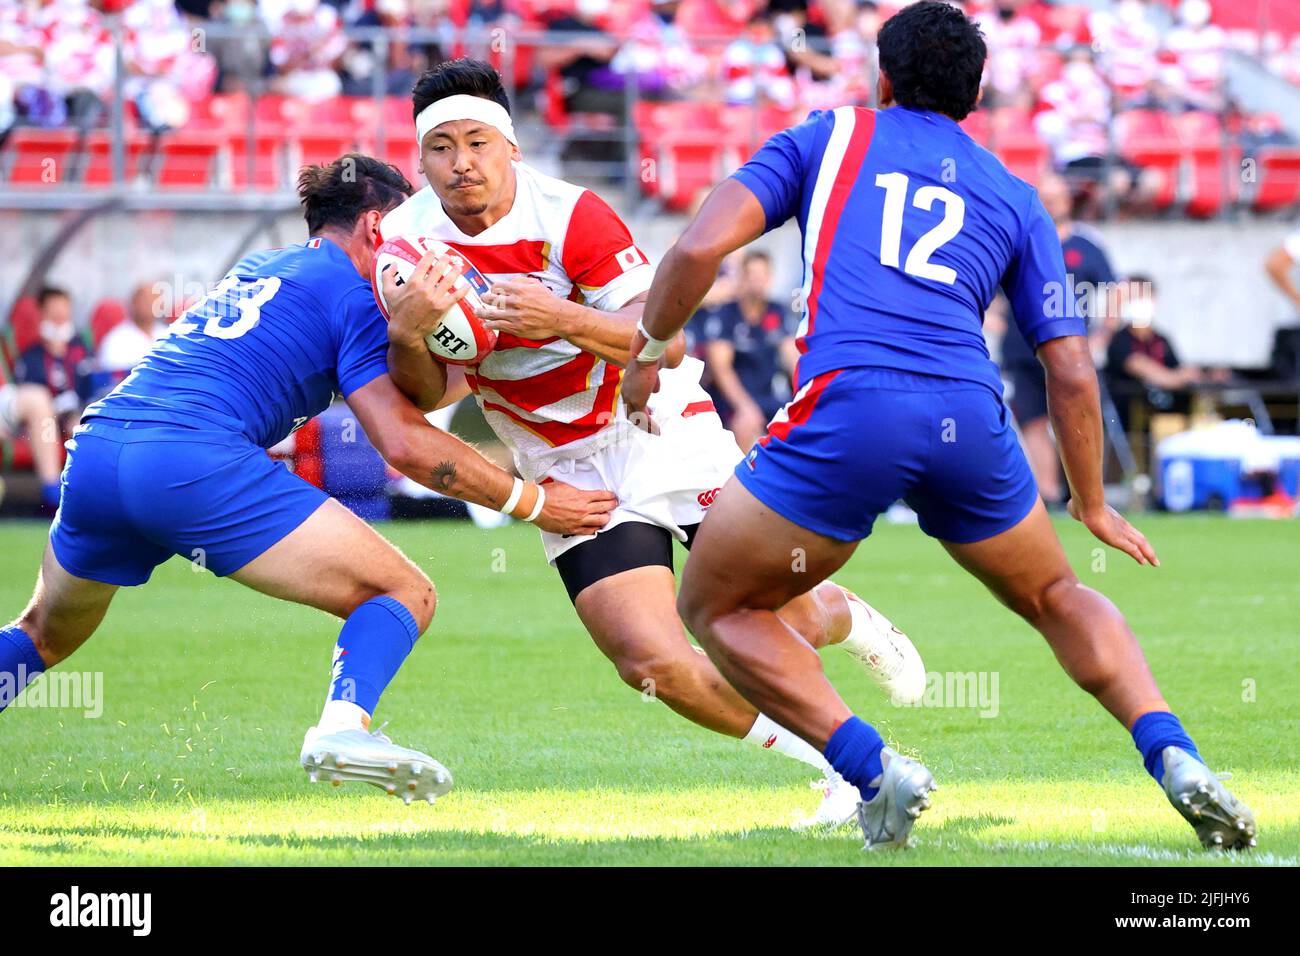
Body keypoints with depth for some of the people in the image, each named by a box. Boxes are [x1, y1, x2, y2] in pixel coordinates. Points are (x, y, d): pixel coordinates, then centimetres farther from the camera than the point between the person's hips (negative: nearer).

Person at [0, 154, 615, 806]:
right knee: (404, 592, 1)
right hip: (196, 462, -7)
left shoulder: (255, 269, 31)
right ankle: (343, 727, -24)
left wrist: (406, 327, 12)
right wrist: (531, 502, 5)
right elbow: (403, 444, -2)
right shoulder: (351, 295, 8)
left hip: (94, 449, 7)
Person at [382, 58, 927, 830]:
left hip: (663, 431, -3)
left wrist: (565, 318, -41)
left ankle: (849, 619, 36)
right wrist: (408, 340, -28)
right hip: (568, 477, 3)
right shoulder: (405, 239, -8)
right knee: (655, 664, -15)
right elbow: (427, 395, -5)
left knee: (790, 622, -5)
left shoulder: (570, 215, -19)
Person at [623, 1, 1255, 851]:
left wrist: (650, 351, 22)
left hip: (846, 408, -3)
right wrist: (1093, 505, 34)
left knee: (714, 607, 16)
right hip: (970, 419, 3)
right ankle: (1175, 756, 7)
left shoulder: (826, 140, 20)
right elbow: (1072, 373, 20)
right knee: (1057, 597, 28)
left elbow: (700, 248, 5)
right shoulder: (1014, 198, 25)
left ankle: (873, 767, -2)